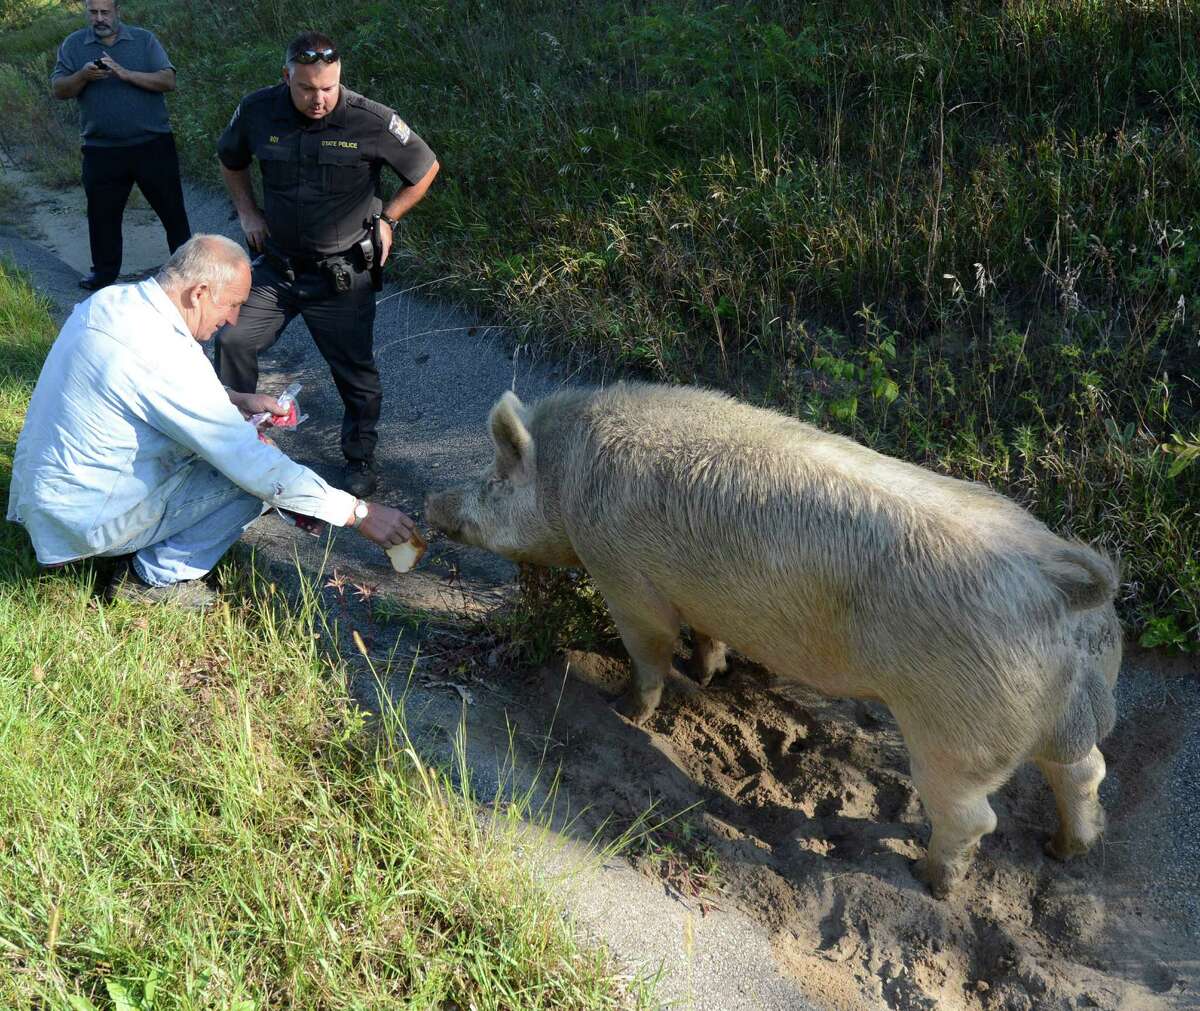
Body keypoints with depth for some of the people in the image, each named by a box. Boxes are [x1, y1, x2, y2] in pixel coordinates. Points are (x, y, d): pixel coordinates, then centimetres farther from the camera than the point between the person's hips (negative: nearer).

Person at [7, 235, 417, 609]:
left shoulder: (110, 300, -2)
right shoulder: (164, 355, -29)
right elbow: (257, 467, -27)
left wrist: (235, 400, 5)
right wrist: (358, 513, -22)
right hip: (87, 519, -9)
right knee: (258, 476, -10)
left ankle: (151, 563, 14)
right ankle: (159, 576, 2)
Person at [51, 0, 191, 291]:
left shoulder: (144, 39, 2)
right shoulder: (73, 44, 6)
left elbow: (168, 81, -9)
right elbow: (58, 89, -1)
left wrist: (126, 74, -22)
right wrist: (83, 76, -20)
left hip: (152, 144, -1)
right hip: (101, 150, 2)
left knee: (171, 207, 6)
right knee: (102, 213, 9)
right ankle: (105, 271, 23)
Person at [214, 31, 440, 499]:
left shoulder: (371, 121, -16)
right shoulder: (258, 111, -7)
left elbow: (425, 168, 0)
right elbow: (230, 160, 16)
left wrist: (386, 219, -2)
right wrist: (247, 213, 6)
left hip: (342, 272, -3)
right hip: (276, 265, 3)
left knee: (355, 368, 7)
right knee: (232, 341, -4)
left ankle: (360, 458, 28)